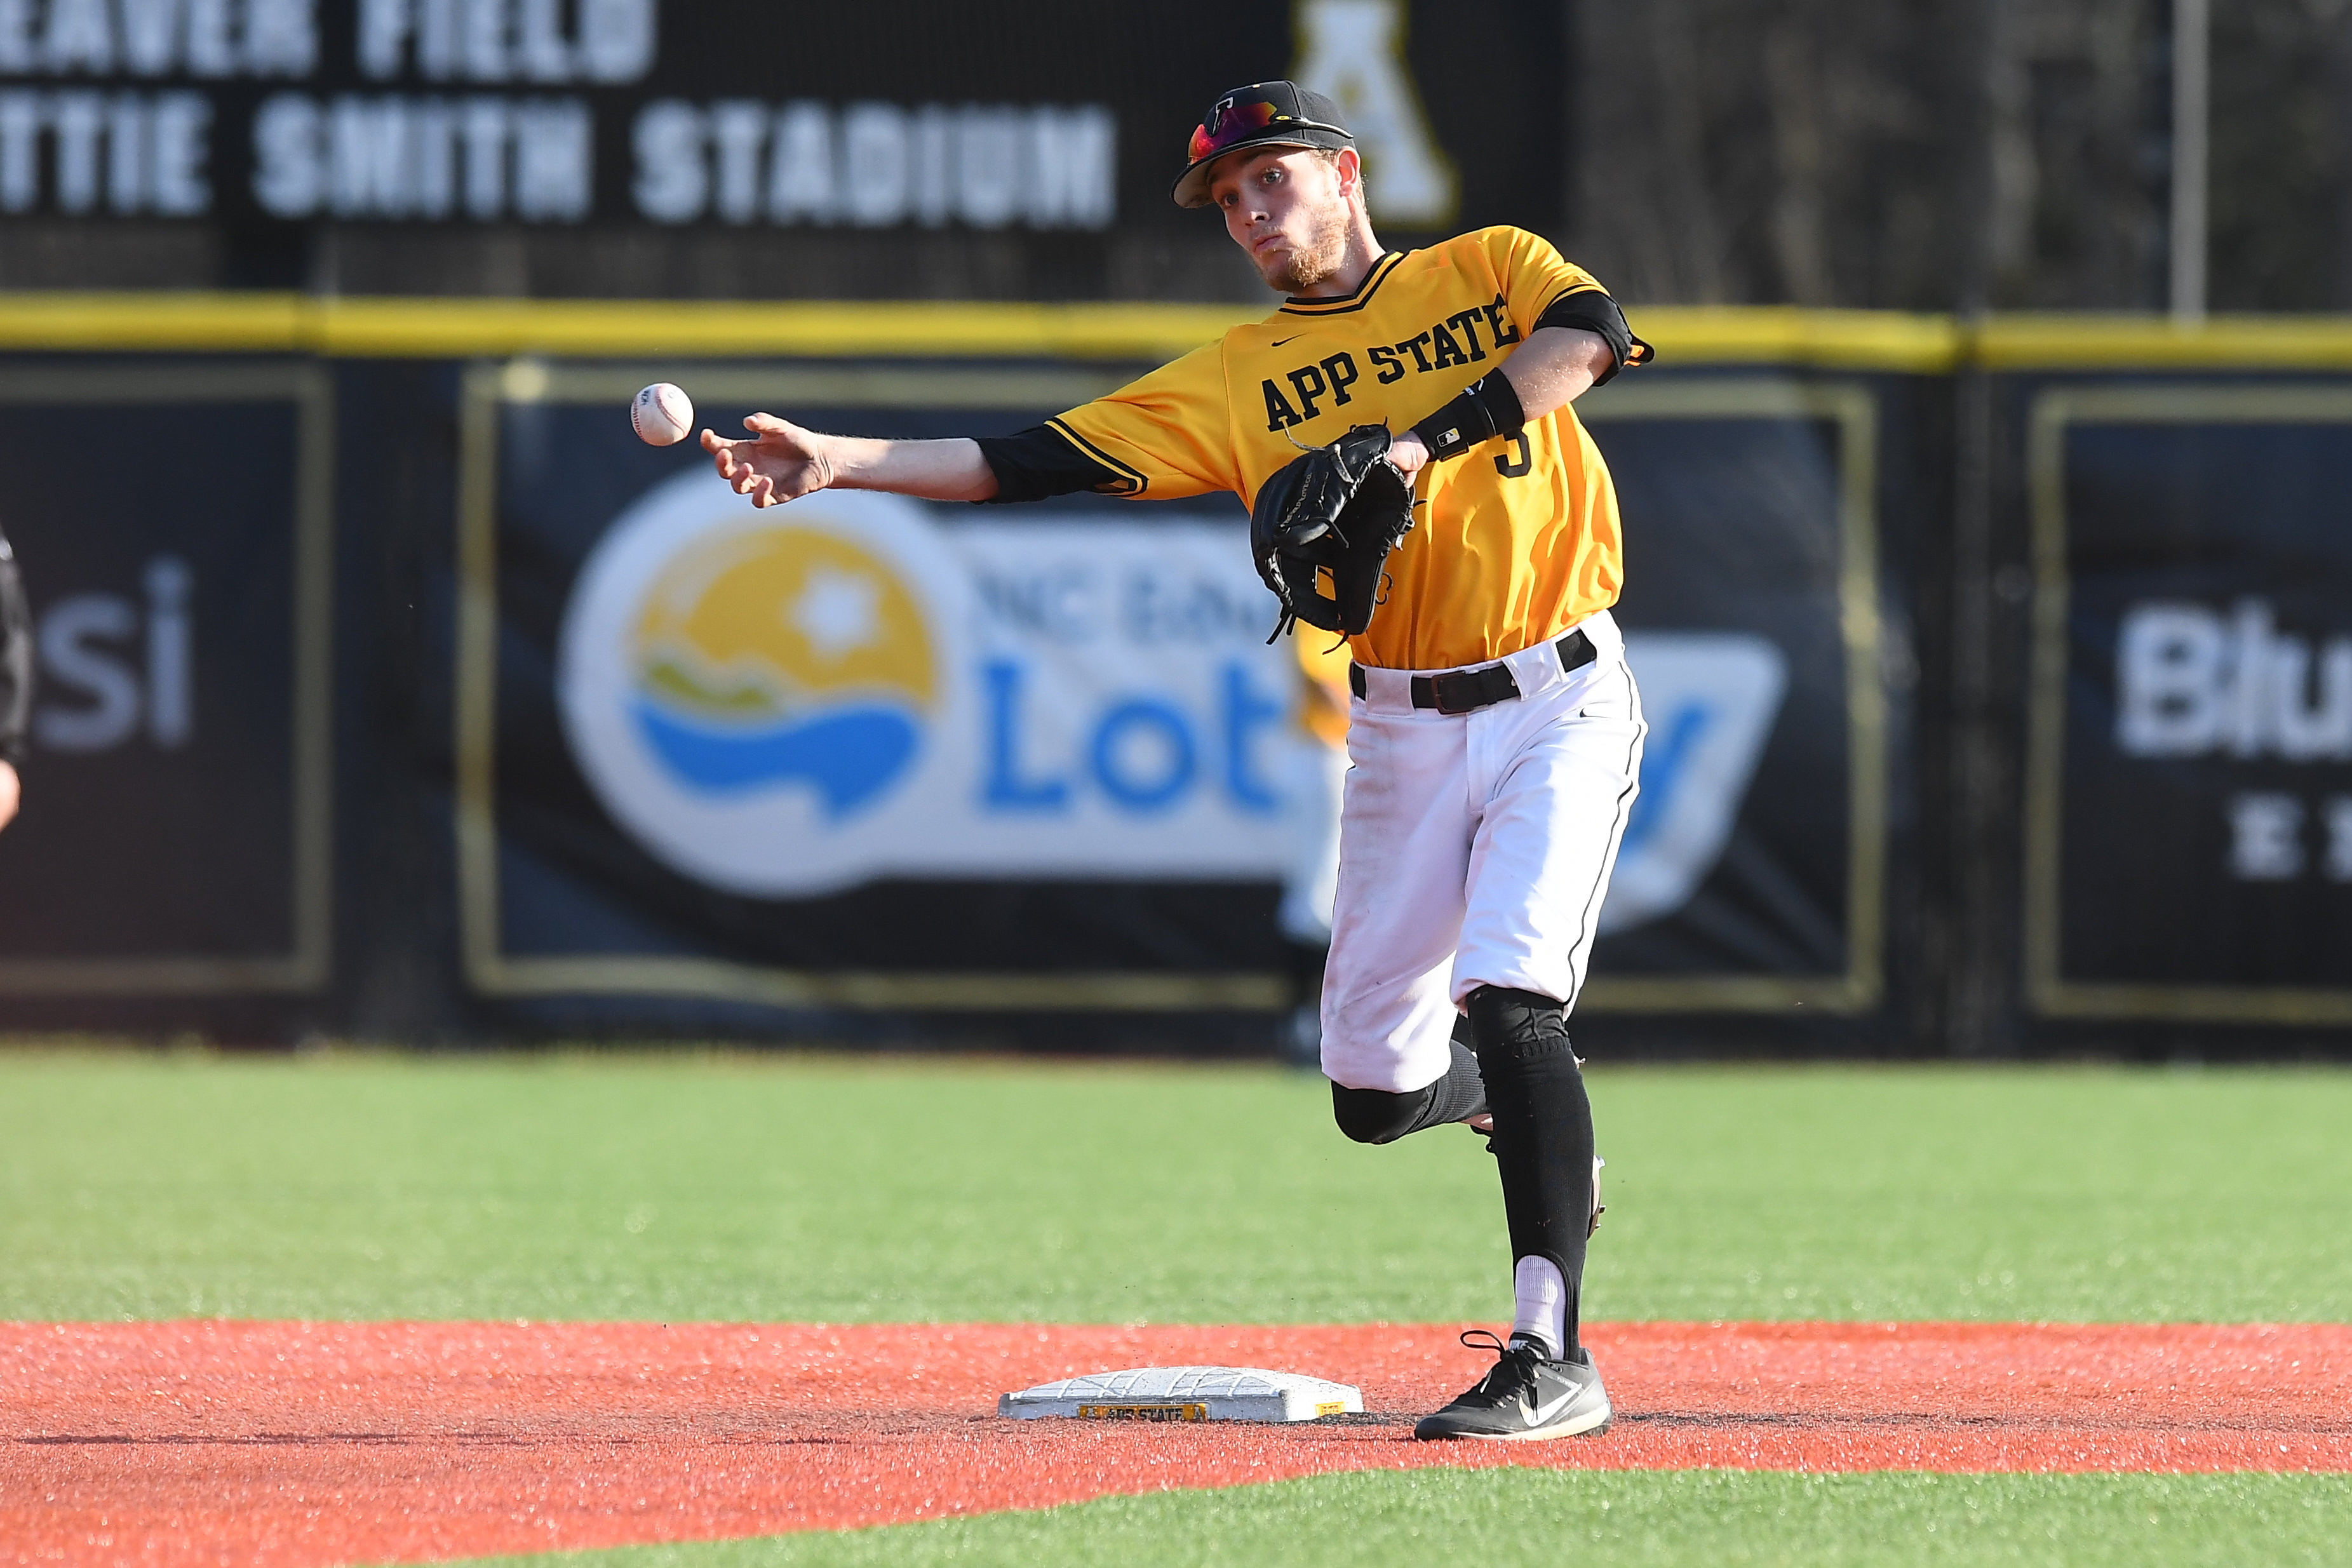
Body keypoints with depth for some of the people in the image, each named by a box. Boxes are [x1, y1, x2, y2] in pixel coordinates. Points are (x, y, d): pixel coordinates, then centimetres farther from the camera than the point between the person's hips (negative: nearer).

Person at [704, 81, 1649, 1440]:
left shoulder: (1492, 268, 3)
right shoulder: (1236, 380, 7)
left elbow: (1594, 336, -19)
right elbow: (1034, 462, -2)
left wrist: (1427, 437, -26)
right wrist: (837, 461, -13)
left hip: (1563, 704, -4)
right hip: (1405, 727, 4)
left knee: (1512, 1005, -21)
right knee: (1375, 1095, 4)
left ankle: (1553, 1355, -19)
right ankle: (1535, 1106, 38)